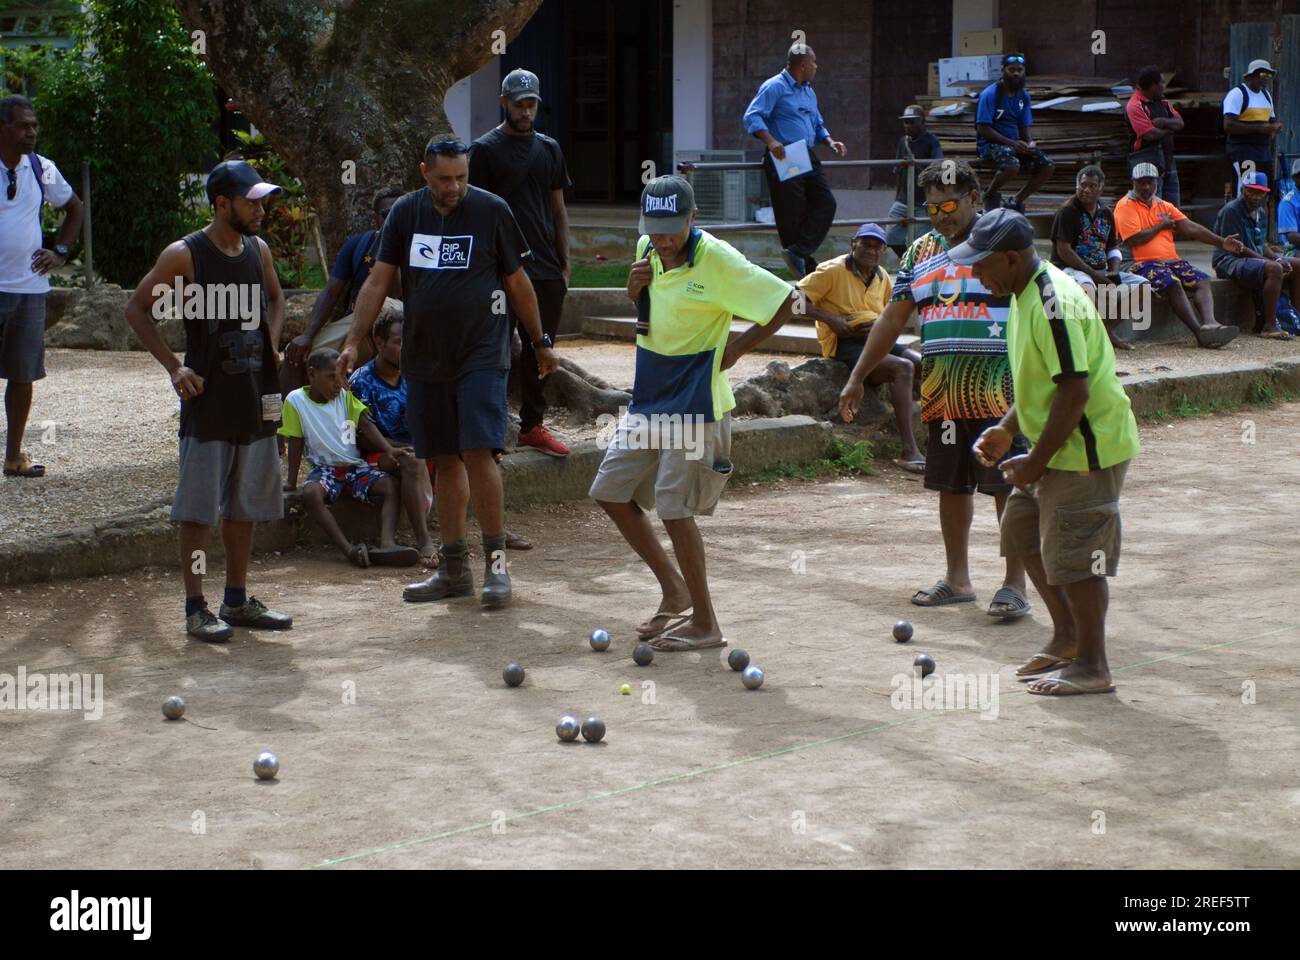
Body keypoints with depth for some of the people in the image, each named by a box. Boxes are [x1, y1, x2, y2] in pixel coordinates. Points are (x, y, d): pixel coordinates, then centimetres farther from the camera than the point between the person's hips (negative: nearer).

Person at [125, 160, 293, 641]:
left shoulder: (259, 250, 7)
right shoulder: (184, 255, -10)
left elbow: (275, 299, 26)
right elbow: (138, 308, -5)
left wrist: (270, 344, 9)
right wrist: (174, 367, -12)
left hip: (255, 398, 6)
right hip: (208, 398, -6)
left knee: (244, 506, 12)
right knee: (200, 507, -3)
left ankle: (237, 601, 21)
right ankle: (196, 607, 2)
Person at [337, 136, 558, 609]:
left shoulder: (491, 211, -2)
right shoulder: (406, 213, 6)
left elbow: (517, 281, 5)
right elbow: (378, 281, 5)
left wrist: (540, 342, 10)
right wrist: (353, 342, -3)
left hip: (482, 354, -4)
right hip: (424, 358, 4)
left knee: (478, 453, -14)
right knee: (445, 460, 7)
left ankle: (496, 561, -6)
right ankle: (454, 568, 14)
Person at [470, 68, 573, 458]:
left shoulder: (549, 149, 13)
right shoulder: (485, 150, -3)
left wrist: (564, 264, 12)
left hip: (546, 271, 5)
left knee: (539, 352, 10)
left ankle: (533, 425, 19)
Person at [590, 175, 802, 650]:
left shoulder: (717, 260, -19)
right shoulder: (647, 250, 3)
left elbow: (784, 302, -15)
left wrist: (734, 350, -11)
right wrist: (635, 287, -2)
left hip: (695, 402, -8)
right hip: (647, 397, 8)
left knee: (674, 508, -8)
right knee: (611, 491, 9)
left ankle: (704, 624, 3)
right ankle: (675, 592, 22)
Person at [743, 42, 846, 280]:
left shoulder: (809, 91, 22)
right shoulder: (774, 87, -5)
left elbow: (818, 125, 32)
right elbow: (752, 117, -15)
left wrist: (830, 142, 12)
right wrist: (770, 142, -28)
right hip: (784, 160, -8)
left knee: (826, 203, -8)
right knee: (792, 215, -6)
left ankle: (798, 252, -12)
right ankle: (807, 269, 0)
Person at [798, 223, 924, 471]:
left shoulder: (882, 277, 15)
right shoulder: (833, 270, -5)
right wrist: (829, 318, -17)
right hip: (846, 345, -7)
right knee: (903, 368, -29)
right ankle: (909, 452, -33)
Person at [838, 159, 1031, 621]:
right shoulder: (921, 250, 13)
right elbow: (892, 319, 17)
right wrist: (856, 379, 13)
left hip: (997, 393, -6)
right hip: (941, 393, 6)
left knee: (1008, 487, -4)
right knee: (951, 484, 12)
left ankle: (1015, 585, 1)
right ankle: (957, 579, 23)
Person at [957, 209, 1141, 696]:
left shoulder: (1055, 304, -24)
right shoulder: (1025, 295, 9)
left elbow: (1074, 392, -26)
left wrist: (1036, 462, -20)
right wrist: (1006, 430, 12)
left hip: (1088, 450, -11)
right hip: (1059, 447, 11)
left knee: (1072, 555, -4)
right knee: (1023, 531, 17)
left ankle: (1092, 666, 7)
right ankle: (1067, 637, 30)